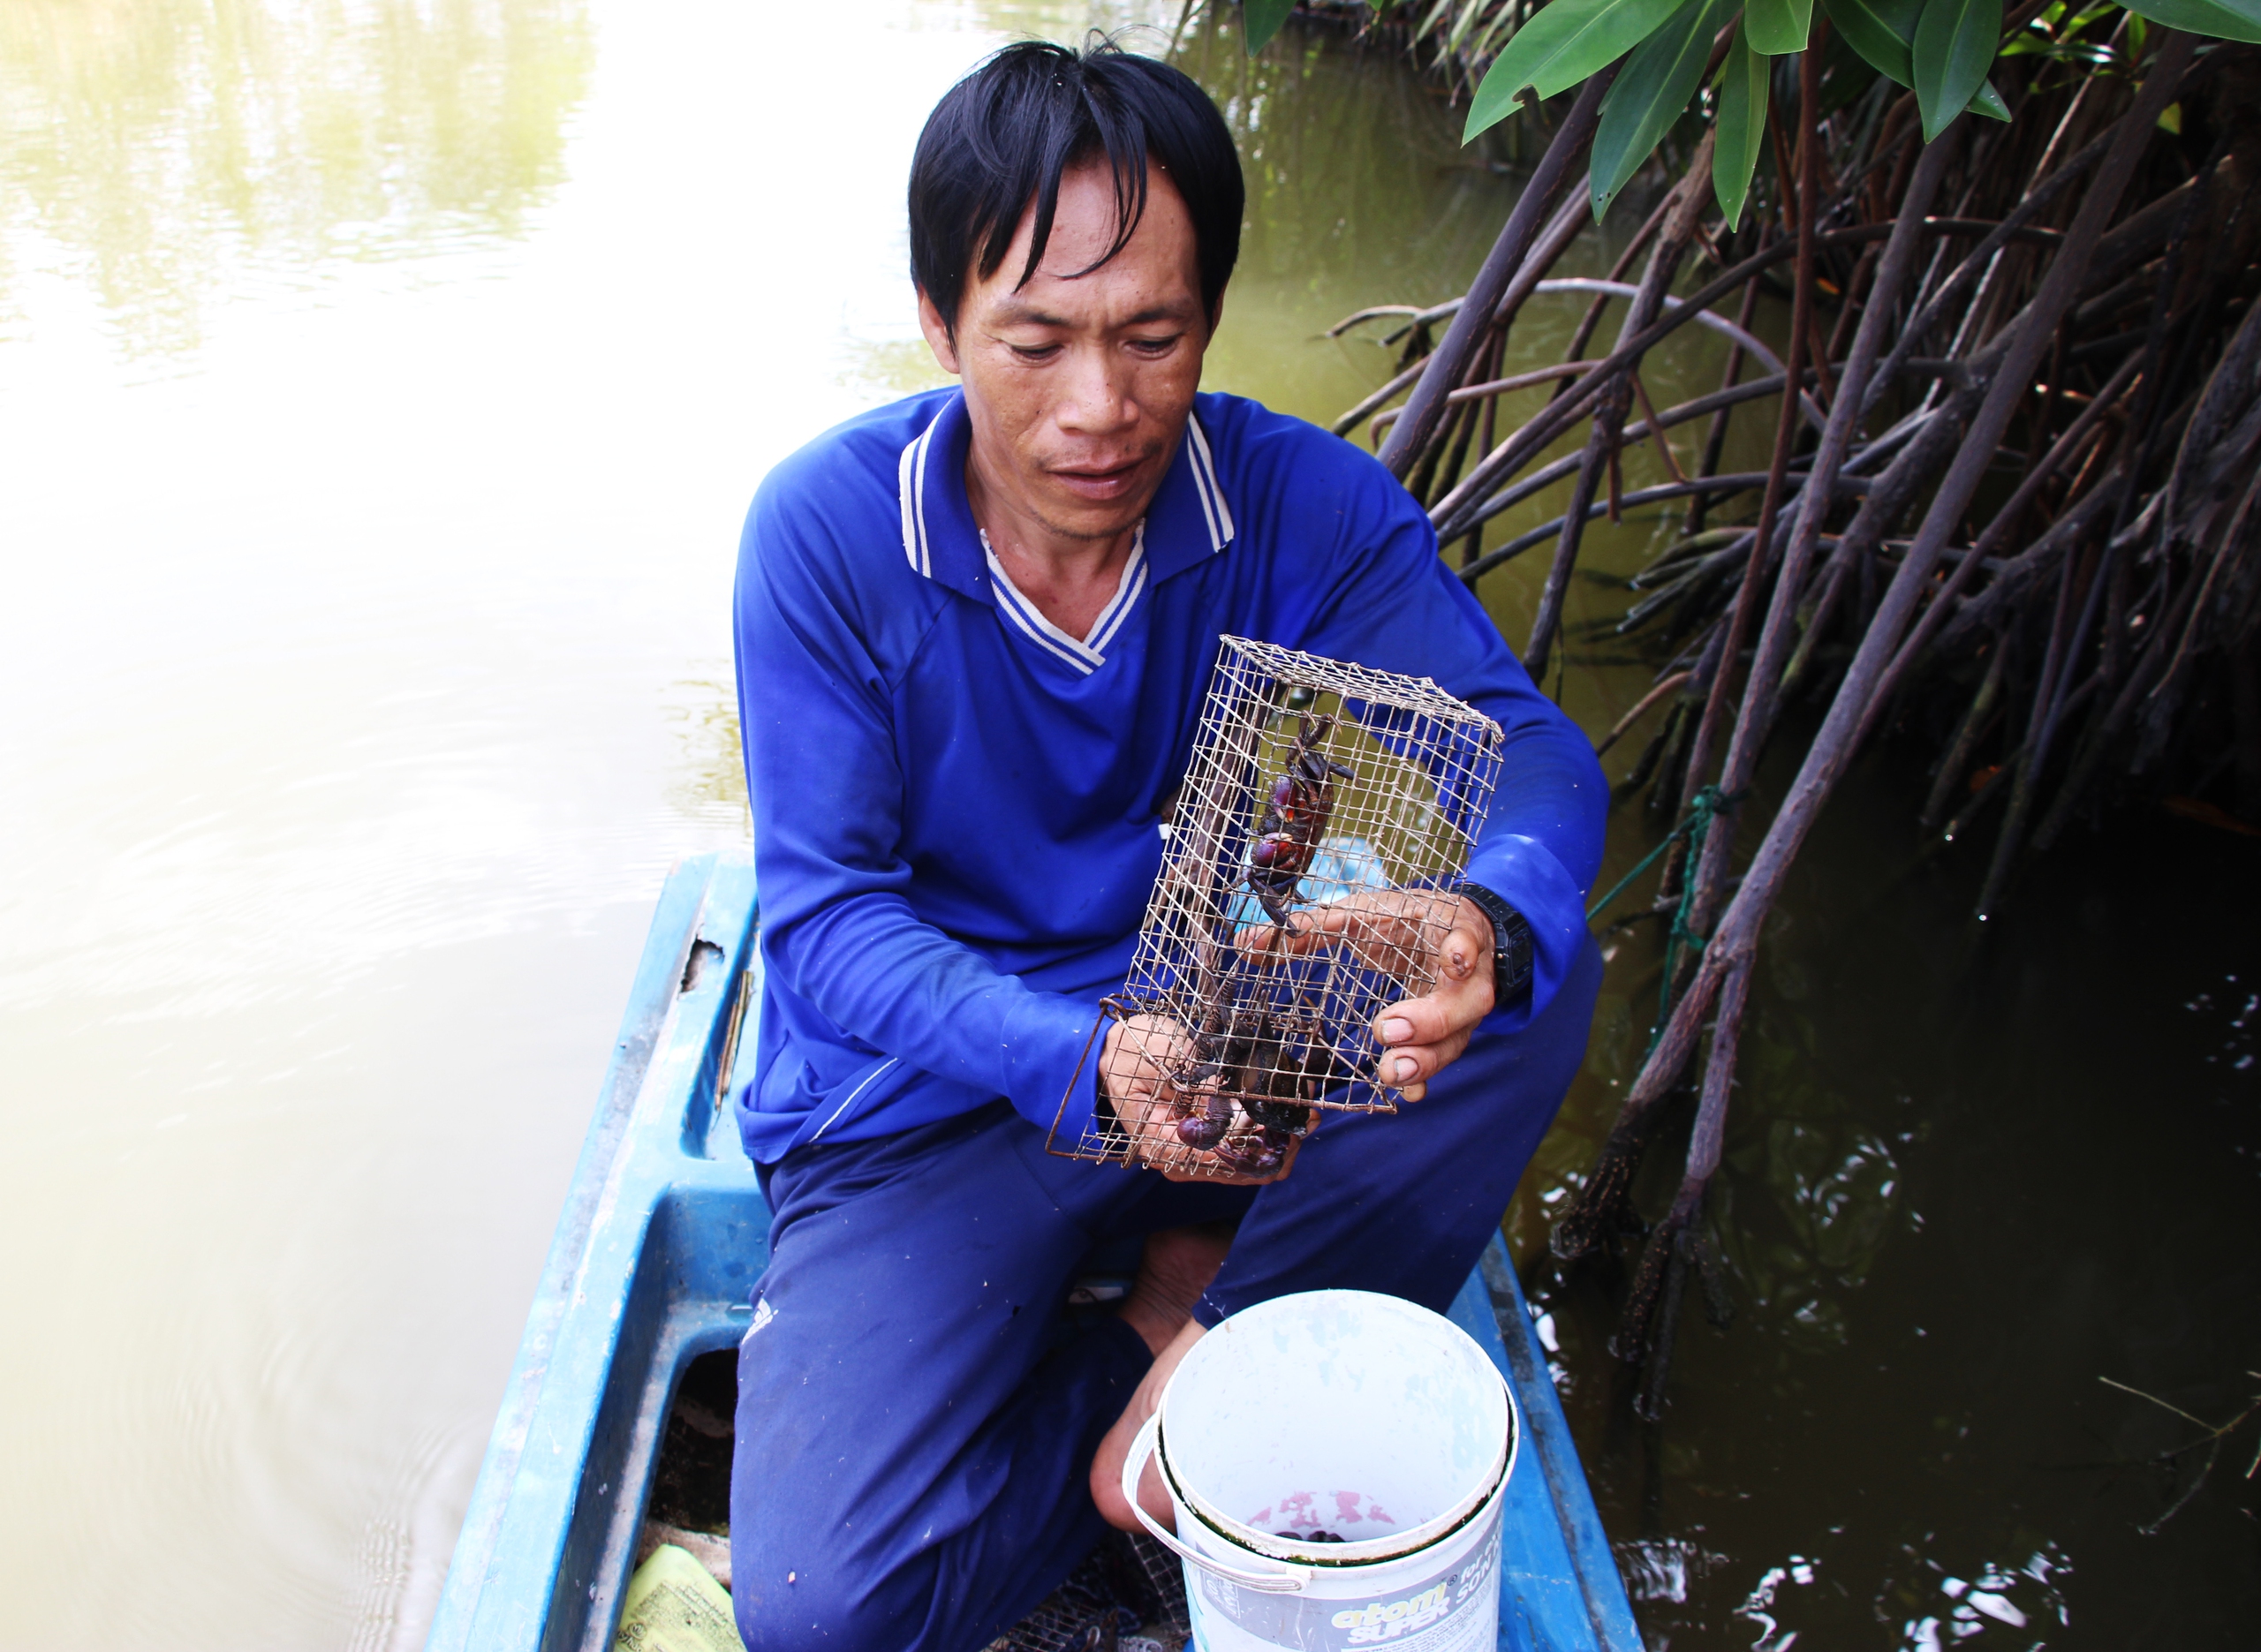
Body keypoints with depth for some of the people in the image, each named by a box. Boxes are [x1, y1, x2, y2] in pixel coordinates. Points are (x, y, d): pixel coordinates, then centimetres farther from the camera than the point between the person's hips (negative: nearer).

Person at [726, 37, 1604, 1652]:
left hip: (1225, 1052, 2)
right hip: (925, 1104, -2)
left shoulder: (1301, 501, -10)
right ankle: (1212, 1323, 2)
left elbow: (1525, 745, -17)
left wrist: (1488, 929, -43)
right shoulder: (826, 528, -16)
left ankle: (1198, 1326, -10)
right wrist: (1089, 1064, -38)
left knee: (1542, 978, -22)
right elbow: (824, 918, -18)